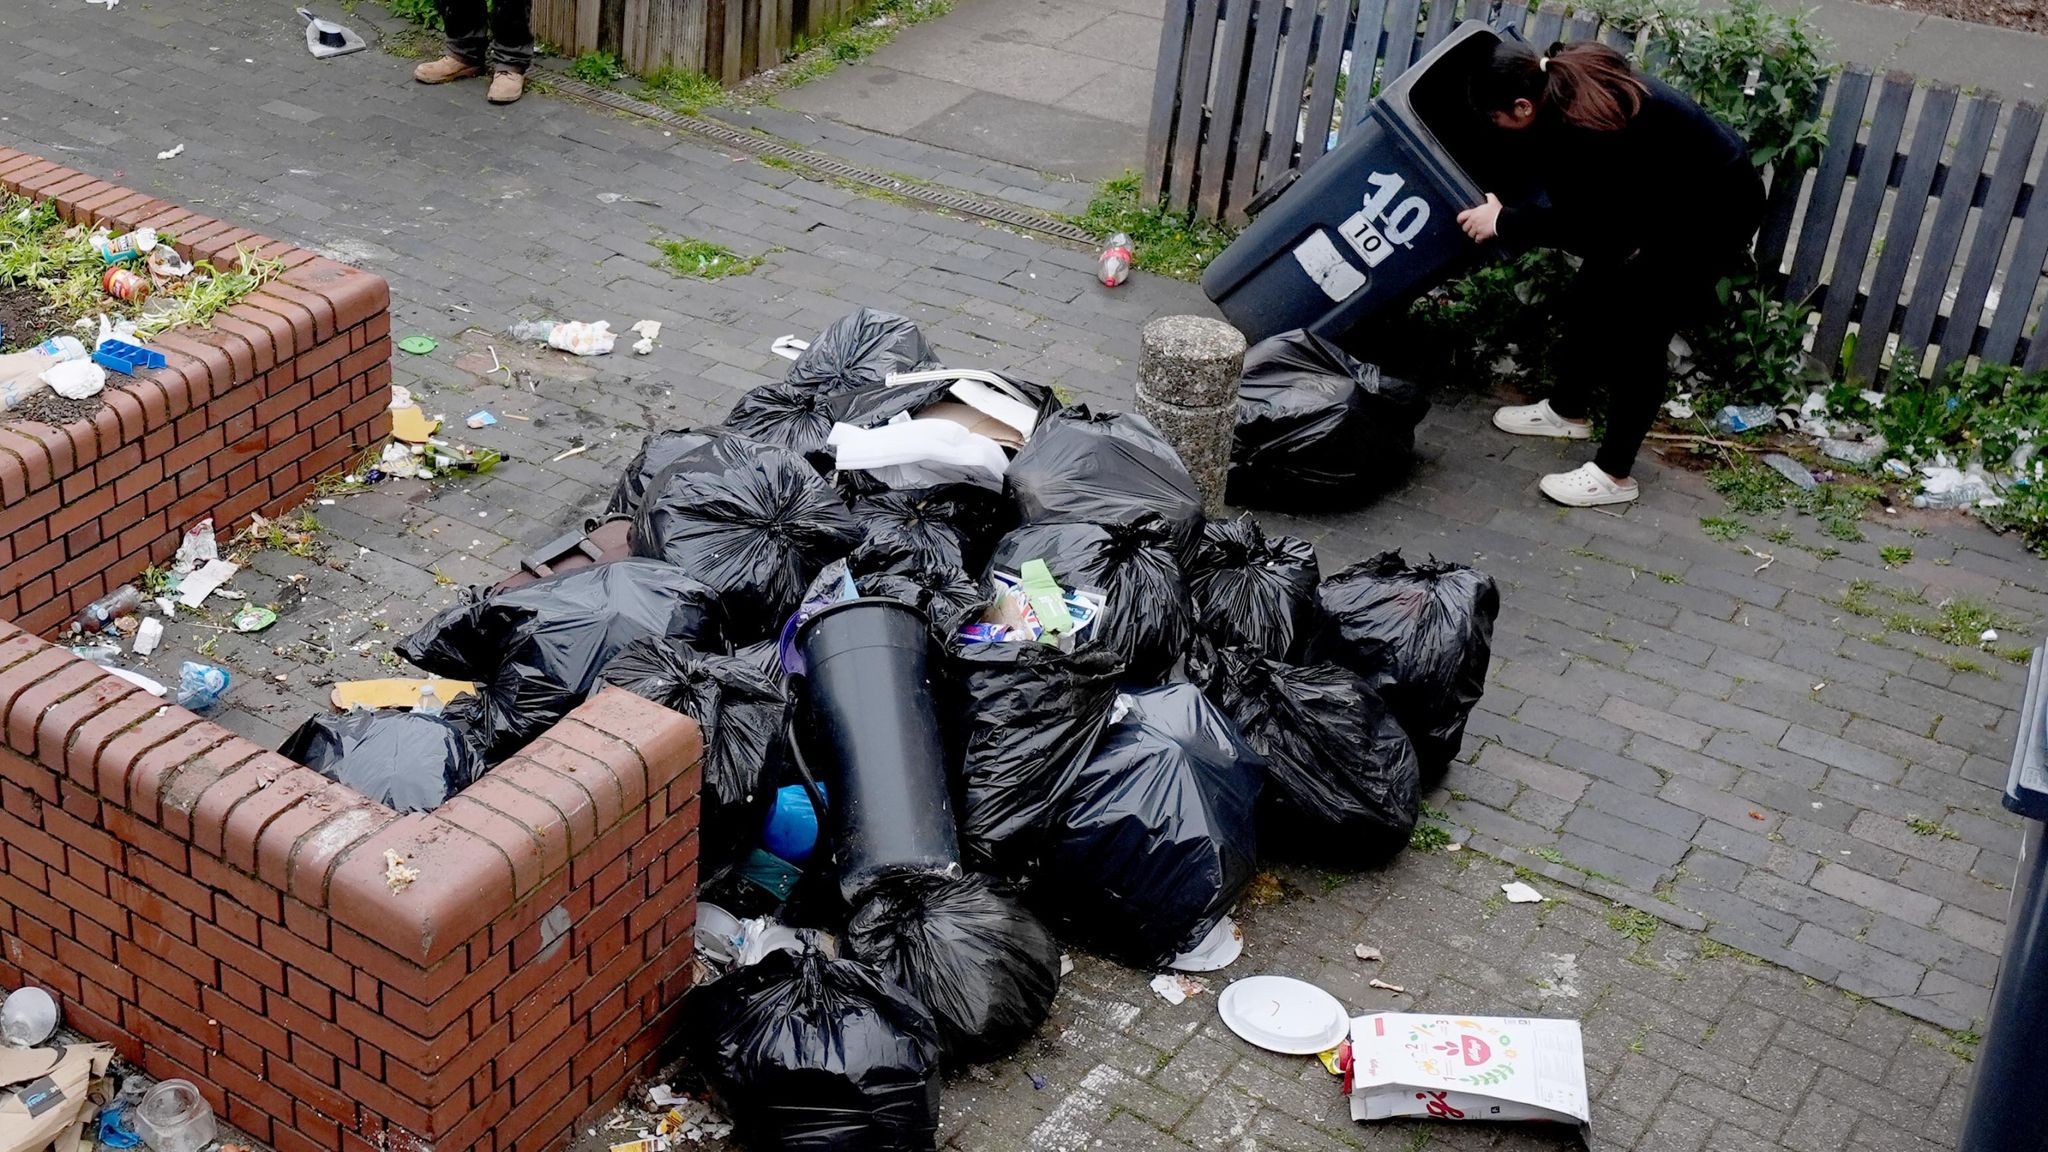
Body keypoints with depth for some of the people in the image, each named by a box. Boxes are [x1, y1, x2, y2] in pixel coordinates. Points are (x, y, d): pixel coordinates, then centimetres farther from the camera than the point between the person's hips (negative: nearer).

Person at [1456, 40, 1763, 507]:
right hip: (1664, 196, 10)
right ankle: (1568, 411, 36)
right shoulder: (1564, 80, -10)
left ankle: (1614, 474, 3)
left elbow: (1581, 227, -27)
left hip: (1714, 213, -10)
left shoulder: (1586, 133, -36)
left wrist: (1503, 222, -21)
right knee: (1589, 296, 15)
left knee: (1638, 334, -7)